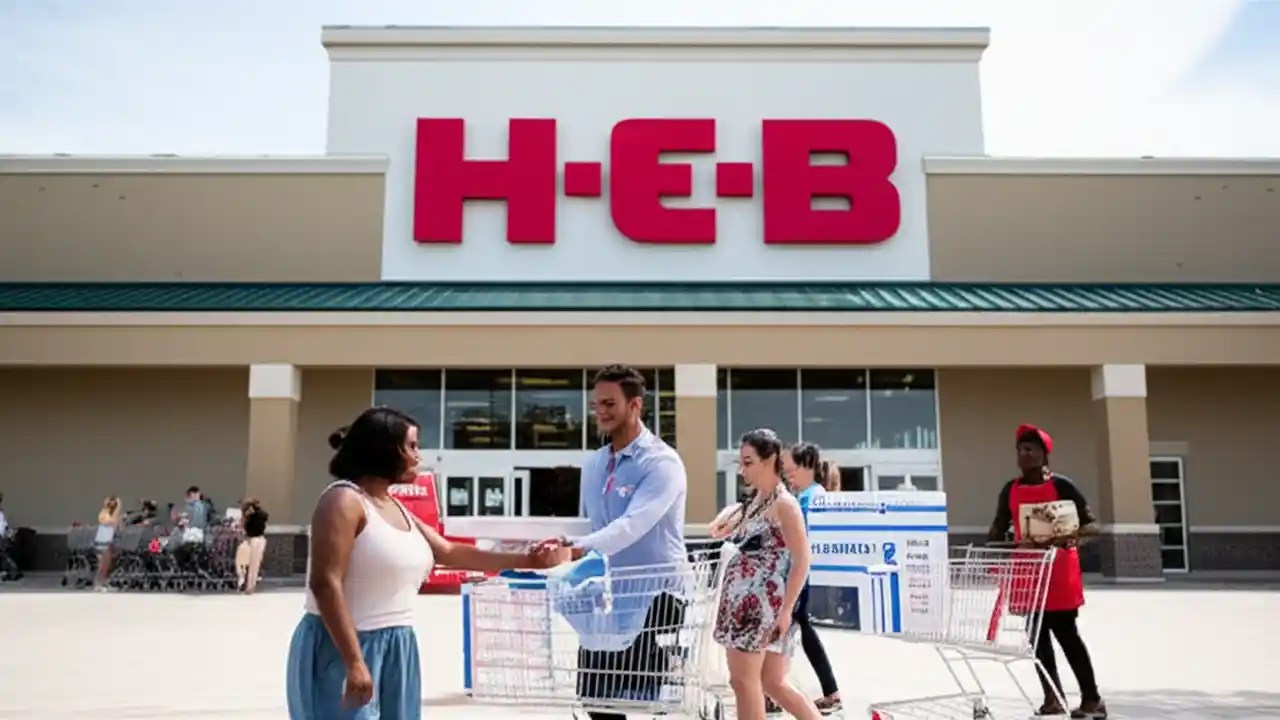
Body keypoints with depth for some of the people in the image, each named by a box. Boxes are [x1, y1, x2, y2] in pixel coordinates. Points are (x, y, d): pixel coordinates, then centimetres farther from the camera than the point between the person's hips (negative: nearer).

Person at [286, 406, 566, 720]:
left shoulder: (397, 509, 15)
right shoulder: (344, 500, -12)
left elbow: (451, 553, 21)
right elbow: (325, 583, -19)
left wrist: (527, 559, 17)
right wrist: (354, 662, -25)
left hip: (395, 650, 9)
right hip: (344, 649, -9)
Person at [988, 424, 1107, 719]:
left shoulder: (1061, 485, -7)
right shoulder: (1010, 490, 6)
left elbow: (1093, 525, -8)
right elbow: (998, 530, 12)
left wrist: (1071, 535, -27)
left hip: (1059, 569, -5)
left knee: (1066, 633, -2)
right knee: (1038, 634, 8)